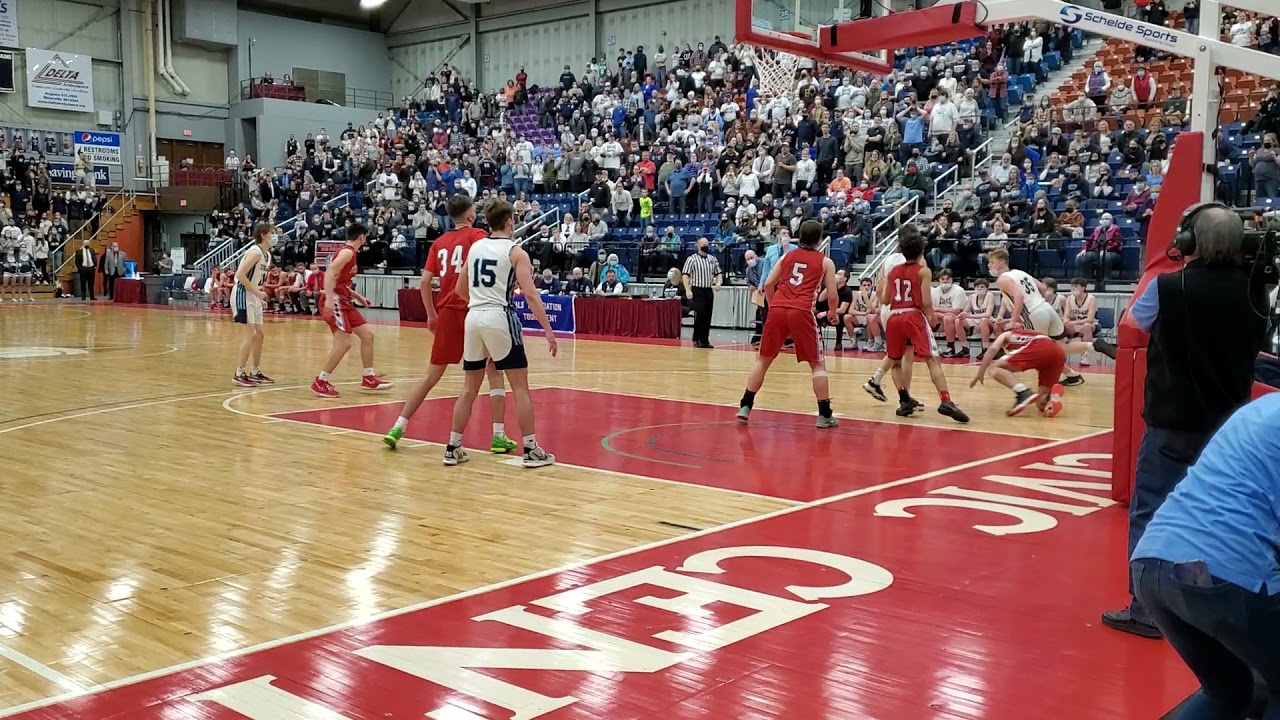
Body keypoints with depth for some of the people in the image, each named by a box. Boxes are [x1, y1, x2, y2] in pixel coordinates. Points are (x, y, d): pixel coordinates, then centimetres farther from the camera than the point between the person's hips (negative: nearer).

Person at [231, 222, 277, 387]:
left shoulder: (267, 254, 12)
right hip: (243, 294, -10)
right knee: (250, 334, -12)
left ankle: (255, 372, 22)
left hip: (253, 295, 10)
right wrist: (257, 292, -23)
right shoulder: (255, 252, -18)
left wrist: (259, 296, 13)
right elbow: (240, 274, -25)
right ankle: (239, 374, -8)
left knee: (259, 334, 12)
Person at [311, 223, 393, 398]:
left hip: (344, 302, 10)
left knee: (367, 335, 11)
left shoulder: (348, 252, 19)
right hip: (335, 302, -10)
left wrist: (358, 297, 27)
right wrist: (329, 299, -33)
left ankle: (368, 378, 17)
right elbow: (330, 272, -25)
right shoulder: (347, 251, -11)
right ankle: (320, 382, -8)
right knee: (344, 342, -16)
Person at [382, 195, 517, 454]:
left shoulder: (439, 242, 12)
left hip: (446, 313, 5)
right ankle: (499, 436, 2)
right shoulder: (476, 235, -2)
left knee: (431, 375, 14)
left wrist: (431, 315, 17)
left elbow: (425, 281, 8)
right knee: (494, 370, 7)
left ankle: (398, 428, 12)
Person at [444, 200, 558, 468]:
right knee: (520, 387, 2)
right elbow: (530, 295, -11)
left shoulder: (475, 247, 13)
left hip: (473, 317, 5)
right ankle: (531, 450, 2)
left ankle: (453, 448, 15)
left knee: (470, 388, 14)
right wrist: (548, 330, -10)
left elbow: (461, 290, 19)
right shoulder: (516, 252, -2)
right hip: (500, 318, -5)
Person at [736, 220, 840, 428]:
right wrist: (833, 313, 28)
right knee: (818, 364, 9)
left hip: (777, 309, 3)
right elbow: (833, 295, 8)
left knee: (763, 360, 15)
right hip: (801, 312, -3)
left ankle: (745, 407, 12)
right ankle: (824, 415, 6)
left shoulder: (787, 256, 19)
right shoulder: (825, 262, 11)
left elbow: (768, 284, 13)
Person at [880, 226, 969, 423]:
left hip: (894, 318, 4)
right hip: (914, 316, -4)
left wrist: (883, 281, 30)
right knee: (932, 359, -8)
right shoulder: (924, 271, 2)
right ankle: (946, 401, -21)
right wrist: (930, 313, 13)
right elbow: (926, 302, -7)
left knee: (895, 362, 19)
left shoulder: (893, 271, 14)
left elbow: (884, 300, 14)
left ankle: (905, 401, 9)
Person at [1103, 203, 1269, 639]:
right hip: (1232, 424, 4)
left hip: (1173, 423, -4)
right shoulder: (1254, 291, -5)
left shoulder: (1167, 287, -15)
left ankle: (1146, 610, 3)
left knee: (1149, 512, 4)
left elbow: (1131, 322, 6)